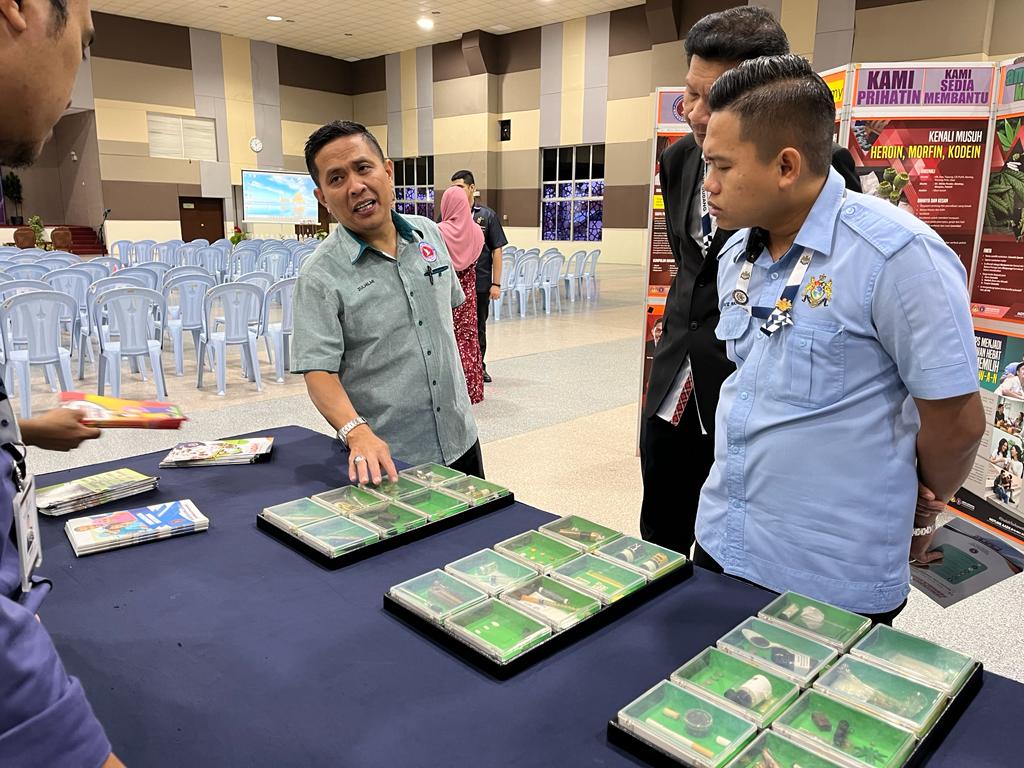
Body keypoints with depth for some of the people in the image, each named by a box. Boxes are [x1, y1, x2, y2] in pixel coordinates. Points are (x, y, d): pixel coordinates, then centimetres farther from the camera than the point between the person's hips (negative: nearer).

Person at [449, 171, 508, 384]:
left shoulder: (487, 215, 1)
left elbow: (496, 251, 0)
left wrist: (496, 283, -5)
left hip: (481, 283, 0)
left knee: (479, 328, 11)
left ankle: (479, 367, 27)